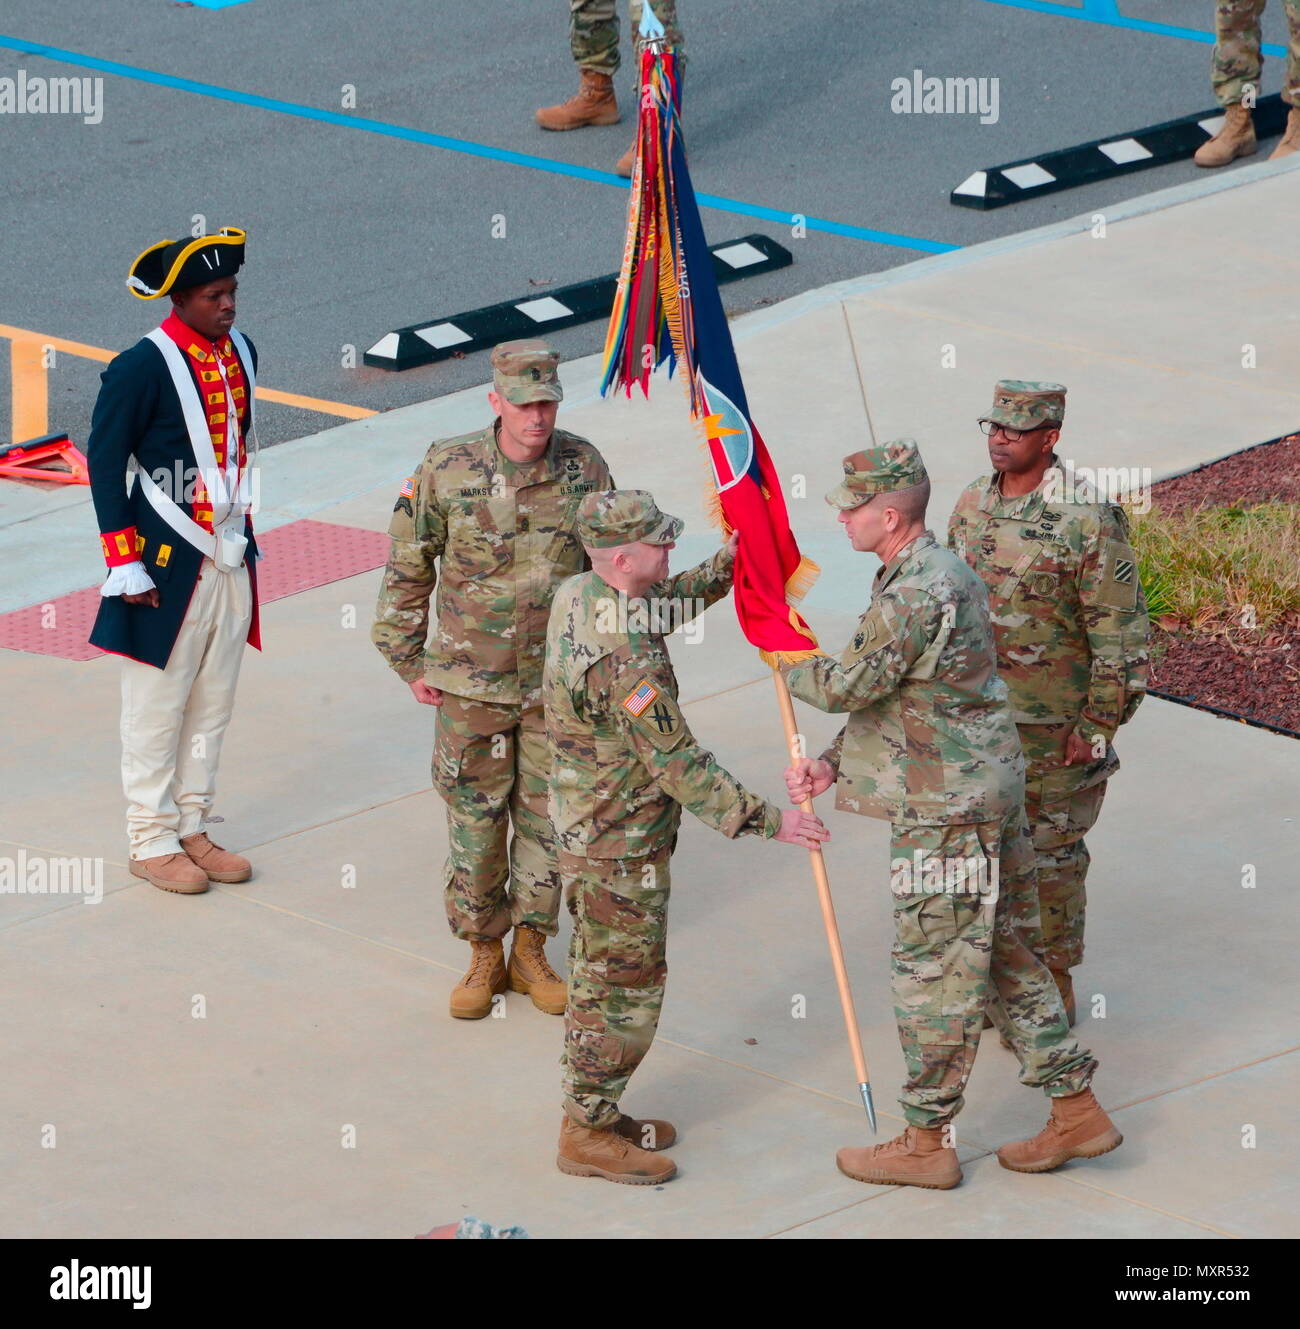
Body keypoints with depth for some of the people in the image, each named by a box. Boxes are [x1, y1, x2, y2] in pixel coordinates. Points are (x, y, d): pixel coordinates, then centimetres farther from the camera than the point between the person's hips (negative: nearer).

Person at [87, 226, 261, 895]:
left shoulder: (239, 352, 5)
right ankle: (151, 843, 13)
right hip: (168, 563, -7)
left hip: (229, 558, 7)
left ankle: (191, 828, 24)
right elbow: (104, 463, -13)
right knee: (158, 708, 2)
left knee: (212, 707, 13)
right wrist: (125, 563, -15)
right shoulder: (143, 368, -17)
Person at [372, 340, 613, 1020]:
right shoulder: (448, 469, -11)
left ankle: (531, 950, 24)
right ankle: (483, 955, 19)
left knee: (548, 814, 8)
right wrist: (407, 663, 2)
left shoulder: (584, 468, -6)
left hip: (559, 680, 1)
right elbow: (407, 568, 0)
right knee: (475, 817, 5)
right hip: (470, 679, -1)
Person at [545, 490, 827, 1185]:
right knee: (625, 990, 3)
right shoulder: (624, 659, -31)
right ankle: (587, 1134, 13)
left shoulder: (576, 597, -1)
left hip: (584, 829, 10)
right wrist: (767, 820, -21)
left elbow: (660, 608, 22)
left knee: (598, 981, 20)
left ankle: (591, 1114, 32)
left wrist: (723, 567, 15)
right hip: (620, 847, -10)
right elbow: (678, 766, -27)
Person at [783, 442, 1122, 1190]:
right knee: (1007, 958, 16)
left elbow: (847, 686, -16)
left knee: (934, 972, 0)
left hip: (947, 810, -10)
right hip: (991, 793, 10)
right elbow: (888, 699, 15)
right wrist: (831, 766, 7)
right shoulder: (945, 573, 11)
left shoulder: (915, 596, -23)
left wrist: (787, 666, 3)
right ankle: (1077, 1110, 21)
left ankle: (927, 1142, 10)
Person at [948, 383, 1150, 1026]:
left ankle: (1051, 988, 18)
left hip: (1053, 726, -6)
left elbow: (1120, 629, -15)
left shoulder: (1088, 518, -17)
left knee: (1049, 853, 4)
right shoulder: (973, 504, 3)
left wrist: (1099, 726, -15)